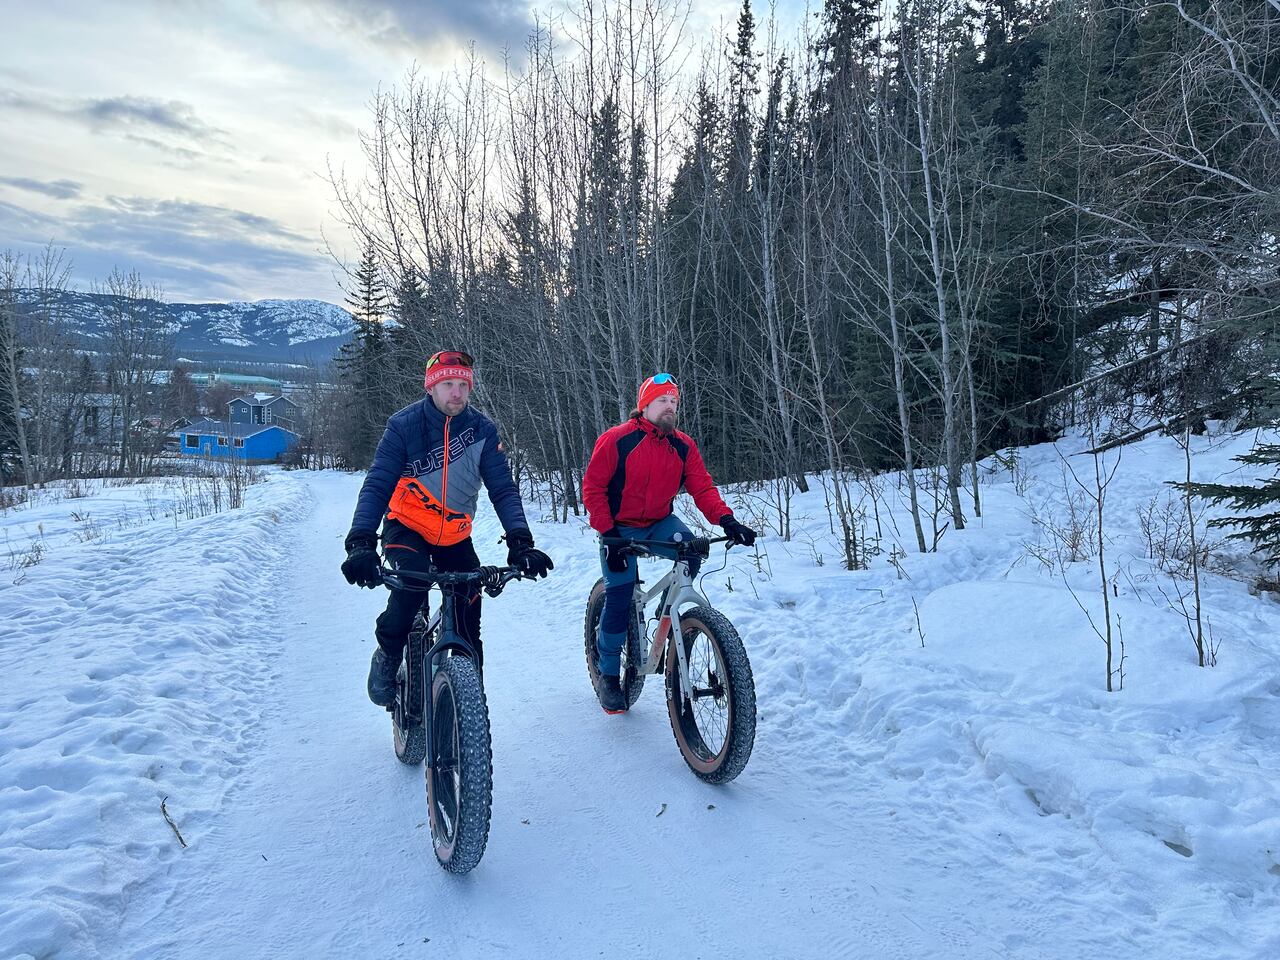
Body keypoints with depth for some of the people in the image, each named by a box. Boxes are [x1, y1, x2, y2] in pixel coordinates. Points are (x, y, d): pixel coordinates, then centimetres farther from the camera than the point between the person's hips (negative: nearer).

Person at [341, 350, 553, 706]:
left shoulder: (482, 429, -12)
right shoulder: (404, 425, -18)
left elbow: (503, 489, -16)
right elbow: (376, 487, -24)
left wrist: (520, 542, -31)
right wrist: (361, 544, -38)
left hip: (455, 536, 3)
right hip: (406, 528, -2)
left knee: (468, 621, -2)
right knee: (413, 582, -32)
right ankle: (387, 657, -4)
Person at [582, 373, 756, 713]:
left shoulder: (683, 446, -2)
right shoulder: (617, 439, -14)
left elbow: (702, 487, -8)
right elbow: (592, 487, -12)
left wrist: (727, 520, -26)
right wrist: (607, 533, -21)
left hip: (659, 524, 3)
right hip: (620, 529, -3)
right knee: (619, 597, -9)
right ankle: (608, 675, 12)